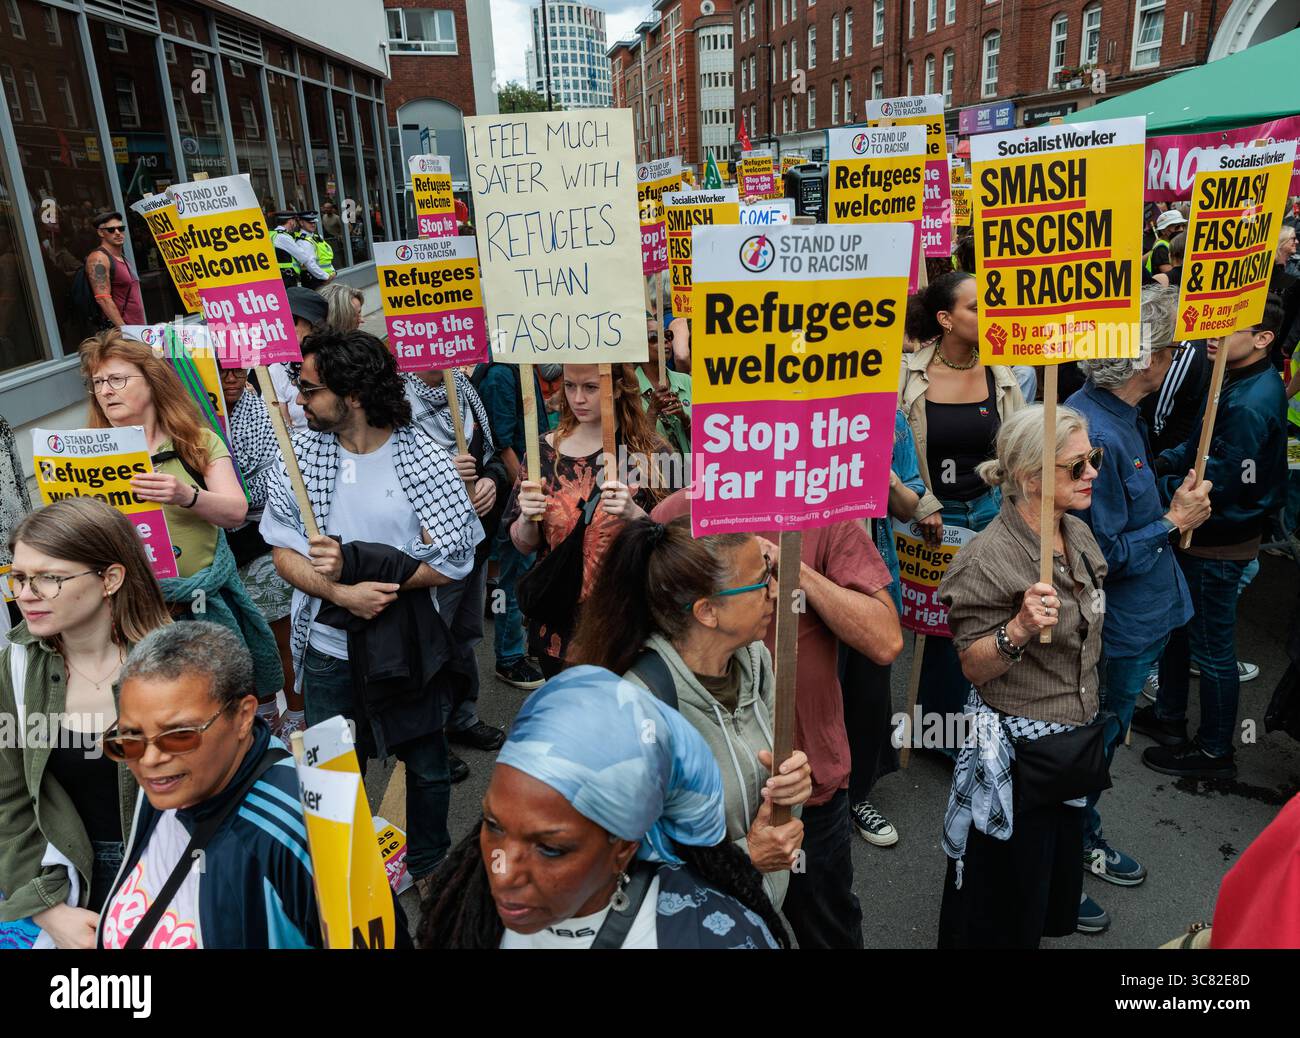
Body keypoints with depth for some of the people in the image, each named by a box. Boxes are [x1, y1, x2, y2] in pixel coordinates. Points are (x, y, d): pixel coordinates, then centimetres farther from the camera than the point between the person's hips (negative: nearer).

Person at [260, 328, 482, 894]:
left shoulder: (425, 459, -15)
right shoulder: (302, 451, -7)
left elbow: (452, 562, -16)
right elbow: (284, 551, -5)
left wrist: (357, 562, -24)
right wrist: (340, 592, -23)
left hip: (408, 648, -1)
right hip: (328, 650, 2)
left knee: (426, 766, 17)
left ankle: (428, 866, 43)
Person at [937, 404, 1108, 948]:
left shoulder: (1078, 534, 1)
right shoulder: (988, 559, -25)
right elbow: (973, 667, -20)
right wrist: (1019, 629, -36)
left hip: (1075, 737, 8)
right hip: (1015, 745, -8)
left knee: (1059, 867, 26)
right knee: (1005, 905, 10)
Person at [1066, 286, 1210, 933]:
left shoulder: (1120, 414, 3)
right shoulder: (1093, 435, -29)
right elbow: (1105, 555, -26)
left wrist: (1178, 504, 2)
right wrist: (1174, 521, -15)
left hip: (1139, 619, 10)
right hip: (1115, 631, -10)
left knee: (1102, 740, 25)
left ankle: (1083, 842, 46)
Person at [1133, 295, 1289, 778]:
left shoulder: (1250, 405, -27)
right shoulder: (1239, 381, 3)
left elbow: (1217, 485, -26)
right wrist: (1160, 463, -4)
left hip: (1219, 542, -9)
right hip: (1202, 532, 9)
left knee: (1212, 645, 6)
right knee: (1177, 623, 22)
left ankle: (1215, 752, 23)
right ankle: (1168, 715, 40)